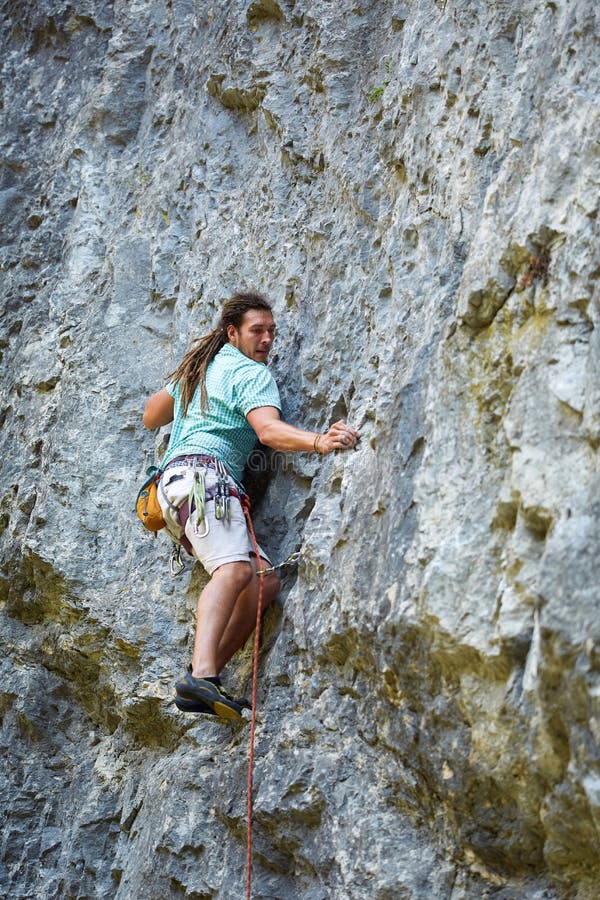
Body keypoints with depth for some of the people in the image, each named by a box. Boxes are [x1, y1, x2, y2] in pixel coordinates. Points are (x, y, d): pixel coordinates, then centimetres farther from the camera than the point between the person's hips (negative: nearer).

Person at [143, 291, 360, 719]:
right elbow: (268, 429, -19)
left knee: (266, 581, 0)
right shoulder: (251, 373, 1)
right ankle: (201, 674, -53)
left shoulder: (200, 363, 29)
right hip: (203, 472, -10)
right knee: (235, 568, -32)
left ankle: (204, 677, -11)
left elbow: (151, 417, 38)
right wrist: (319, 441, -33)